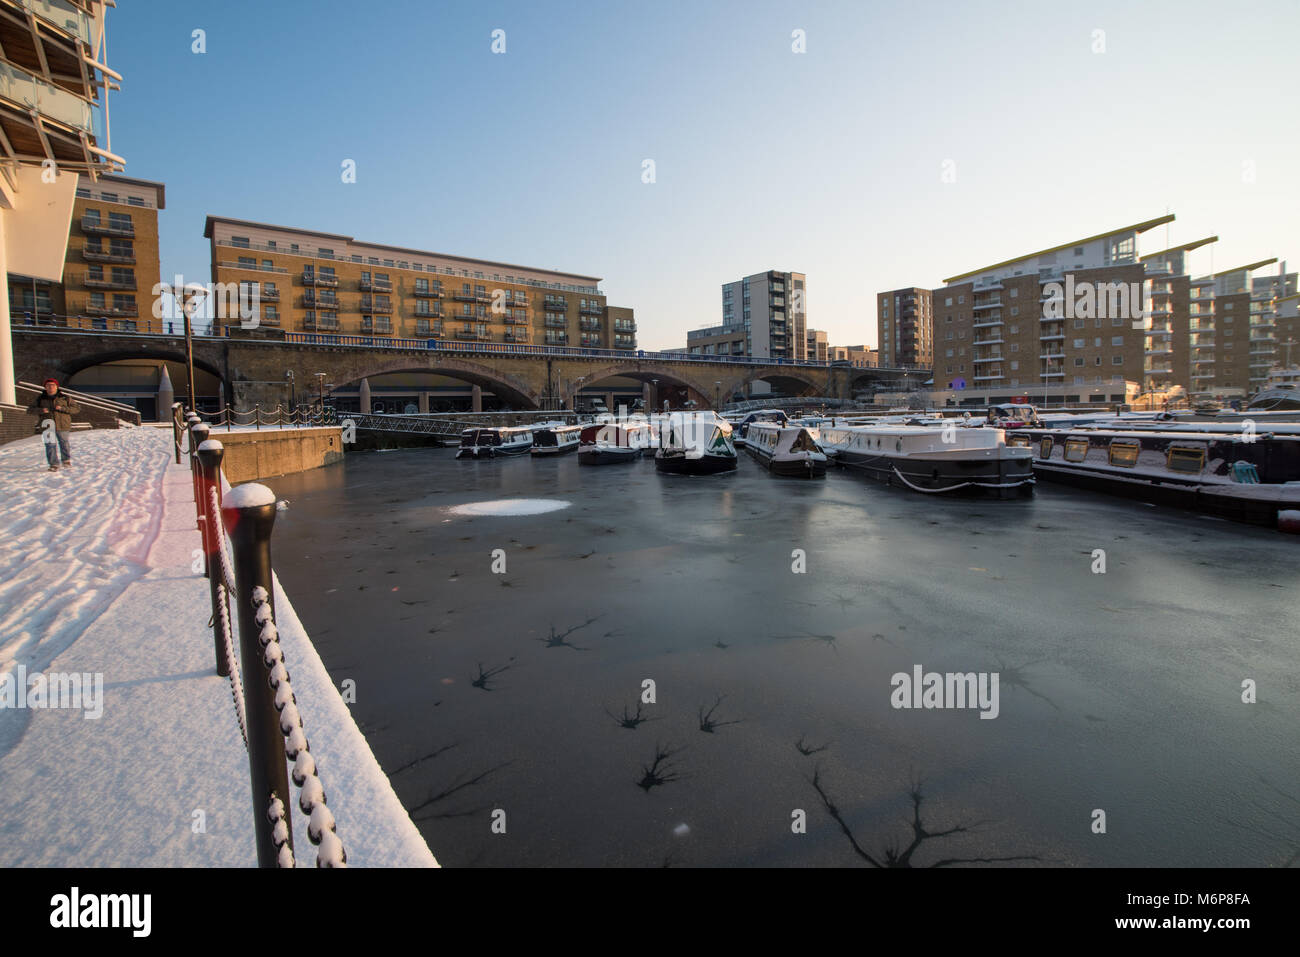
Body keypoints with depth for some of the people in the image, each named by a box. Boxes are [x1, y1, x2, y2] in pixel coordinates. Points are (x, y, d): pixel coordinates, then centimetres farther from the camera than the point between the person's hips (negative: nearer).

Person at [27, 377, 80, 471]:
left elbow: (77, 409, 1)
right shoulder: (40, 399, 8)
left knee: (63, 443, 5)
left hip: (62, 426, -1)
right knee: (50, 445, -2)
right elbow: (30, 409, 12)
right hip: (47, 426, 1)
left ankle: (66, 460, 26)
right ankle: (54, 465, 0)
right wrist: (41, 410, -10)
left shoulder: (65, 397, 3)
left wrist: (62, 408, -14)